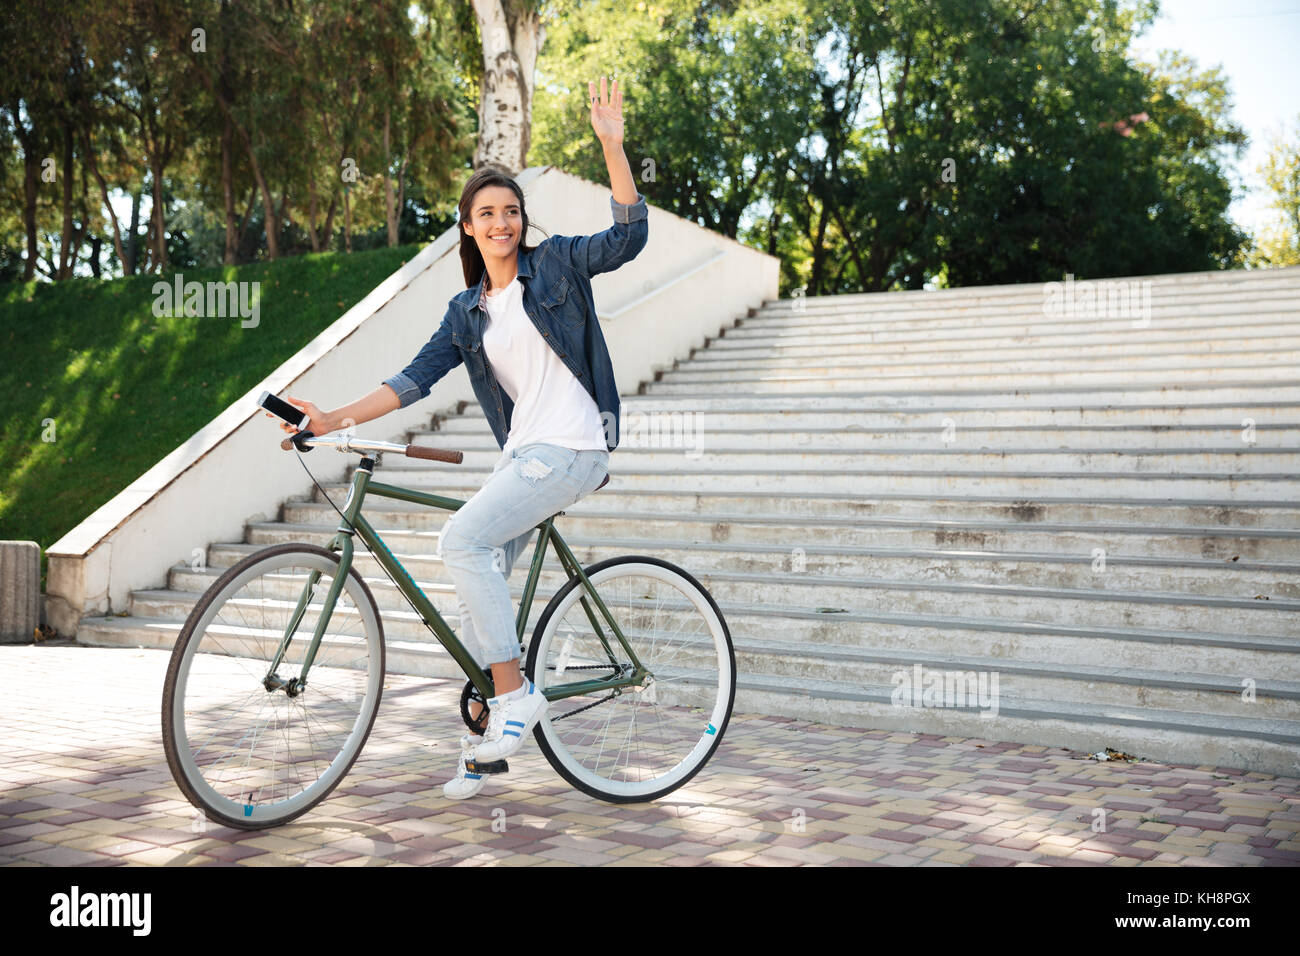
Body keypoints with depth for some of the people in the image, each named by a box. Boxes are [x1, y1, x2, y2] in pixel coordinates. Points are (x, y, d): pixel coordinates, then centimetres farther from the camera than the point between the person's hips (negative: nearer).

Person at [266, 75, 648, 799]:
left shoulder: (556, 263, 3)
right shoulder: (467, 312, 16)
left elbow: (628, 236, -11)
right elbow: (417, 378, 9)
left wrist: (612, 144, -20)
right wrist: (338, 418, -2)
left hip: (572, 447, -7)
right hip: (523, 453, 7)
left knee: (462, 539, -22)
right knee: (480, 580, 5)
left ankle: (516, 694, -14)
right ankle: (481, 744, 15)